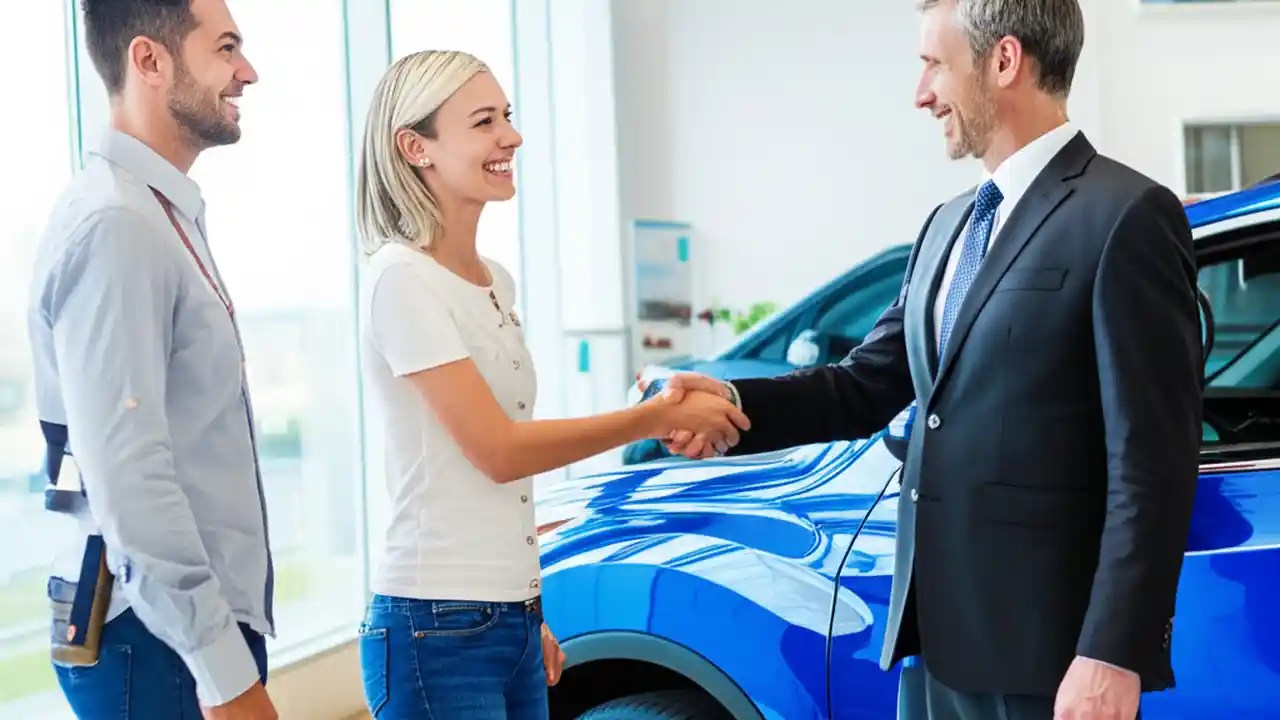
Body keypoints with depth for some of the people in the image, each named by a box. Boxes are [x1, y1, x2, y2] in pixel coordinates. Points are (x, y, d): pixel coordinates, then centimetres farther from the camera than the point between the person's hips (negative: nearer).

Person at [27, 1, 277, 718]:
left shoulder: (170, 216, 14)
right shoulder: (113, 227, -16)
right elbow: (127, 472, -23)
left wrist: (231, 644, 17)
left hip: (205, 622, 9)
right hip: (160, 643, -9)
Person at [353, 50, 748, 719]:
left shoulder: (496, 282, 12)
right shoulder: (403, 280, -12)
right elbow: (497, 450, -16)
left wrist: (530, 615, 15)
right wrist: (661, 417, -12)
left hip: (511, 619, 8)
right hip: (438, 630, -8)